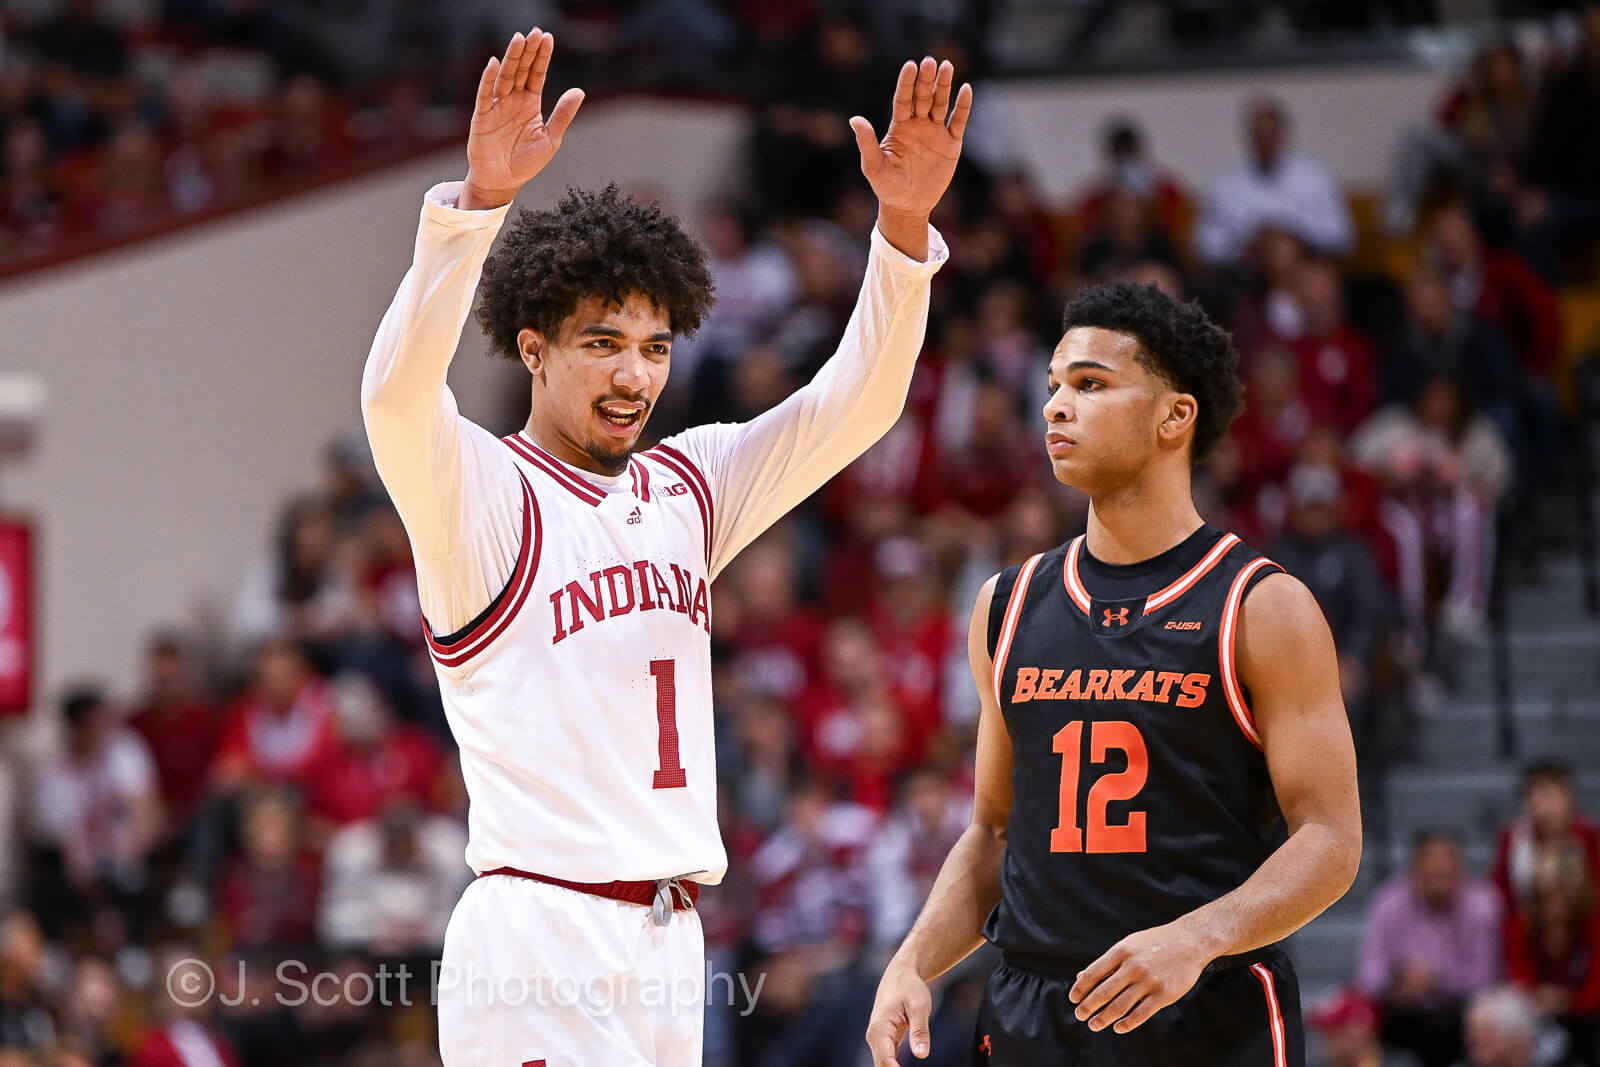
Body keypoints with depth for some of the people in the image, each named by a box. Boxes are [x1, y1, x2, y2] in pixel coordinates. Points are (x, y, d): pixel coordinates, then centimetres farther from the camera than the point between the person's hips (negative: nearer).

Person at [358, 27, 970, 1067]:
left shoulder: (689, 486, 16)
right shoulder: (484, 493, -4)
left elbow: (853, 404, 11)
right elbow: (398, 395, -23)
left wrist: (904, 222, -4)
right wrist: (479, 195, -35)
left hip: (669, 936, 7)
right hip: (539, 936, -7)